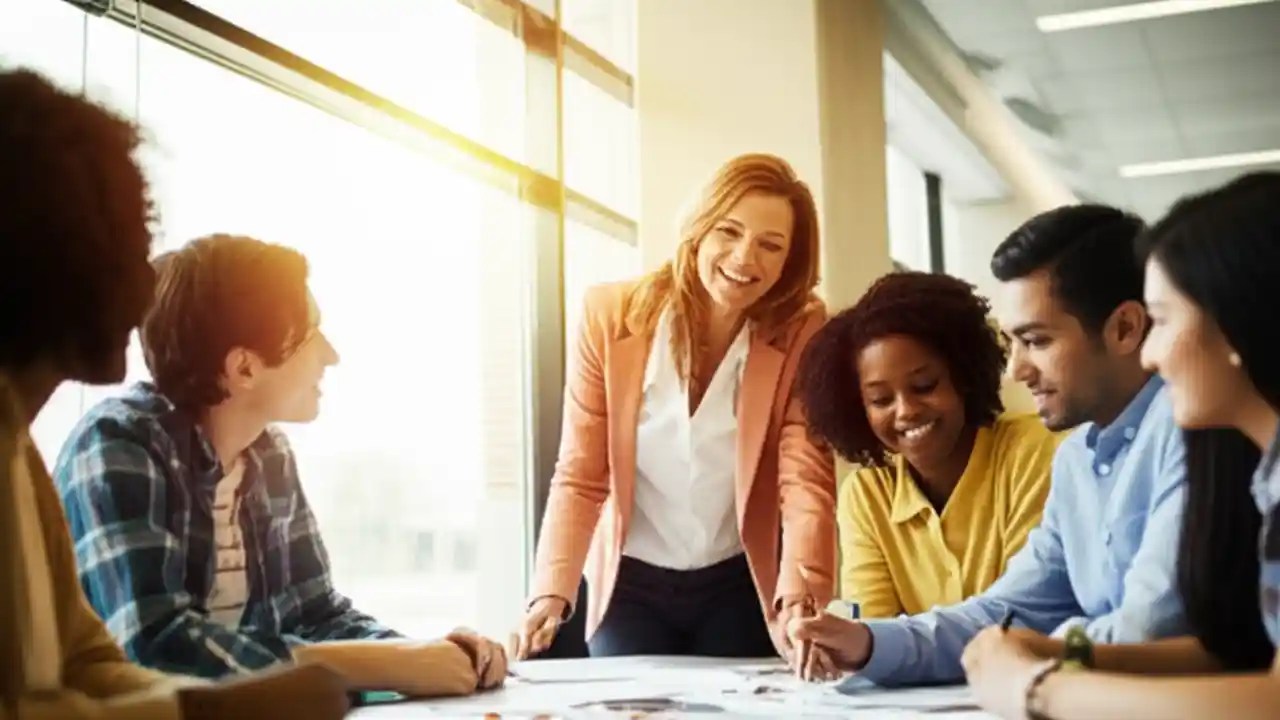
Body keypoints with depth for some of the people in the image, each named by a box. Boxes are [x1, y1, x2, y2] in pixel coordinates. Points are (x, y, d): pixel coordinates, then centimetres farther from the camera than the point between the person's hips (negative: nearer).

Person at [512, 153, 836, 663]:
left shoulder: (803, 334, -14)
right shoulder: (611, 316, -14)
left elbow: (806, 477, -24)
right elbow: (580, 477, -12)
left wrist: (800, 598, -42)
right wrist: (552, 593, -27)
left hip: (740, 588, 0)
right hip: (631, 584, 0)